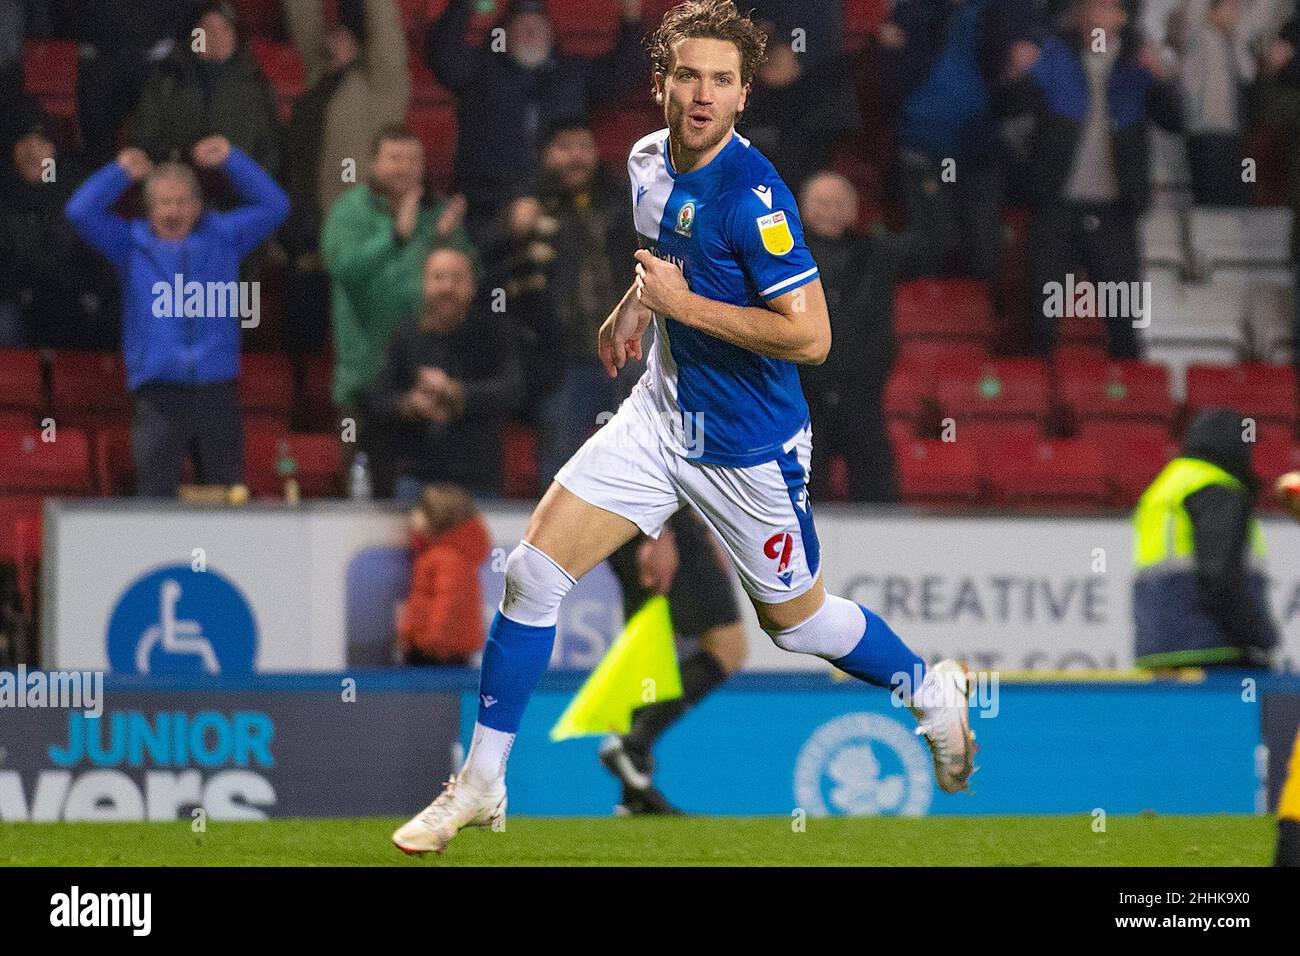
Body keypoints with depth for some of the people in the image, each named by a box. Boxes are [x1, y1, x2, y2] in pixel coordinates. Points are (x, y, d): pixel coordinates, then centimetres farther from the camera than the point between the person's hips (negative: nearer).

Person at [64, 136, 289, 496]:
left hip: (216, 389, 1)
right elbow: (81, 211, 5)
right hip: (158, 394, -1)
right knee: (155, 494, -7)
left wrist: (232, 161, 11)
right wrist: (122, 172, 9)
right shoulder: (131, 243, 11)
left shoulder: (223, 235, 14)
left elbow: (274, 206, 14)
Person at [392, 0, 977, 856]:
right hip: (662, 416, 6)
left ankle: (934, 690, 41)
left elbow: (811, 337, -28)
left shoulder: (752, 196, -25)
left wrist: (684, 304, -26)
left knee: (796, 621, 12)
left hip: (750, 449, -6)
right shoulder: (650, 161, -1)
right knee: (534, 571, -4)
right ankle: (481, 785, 5)